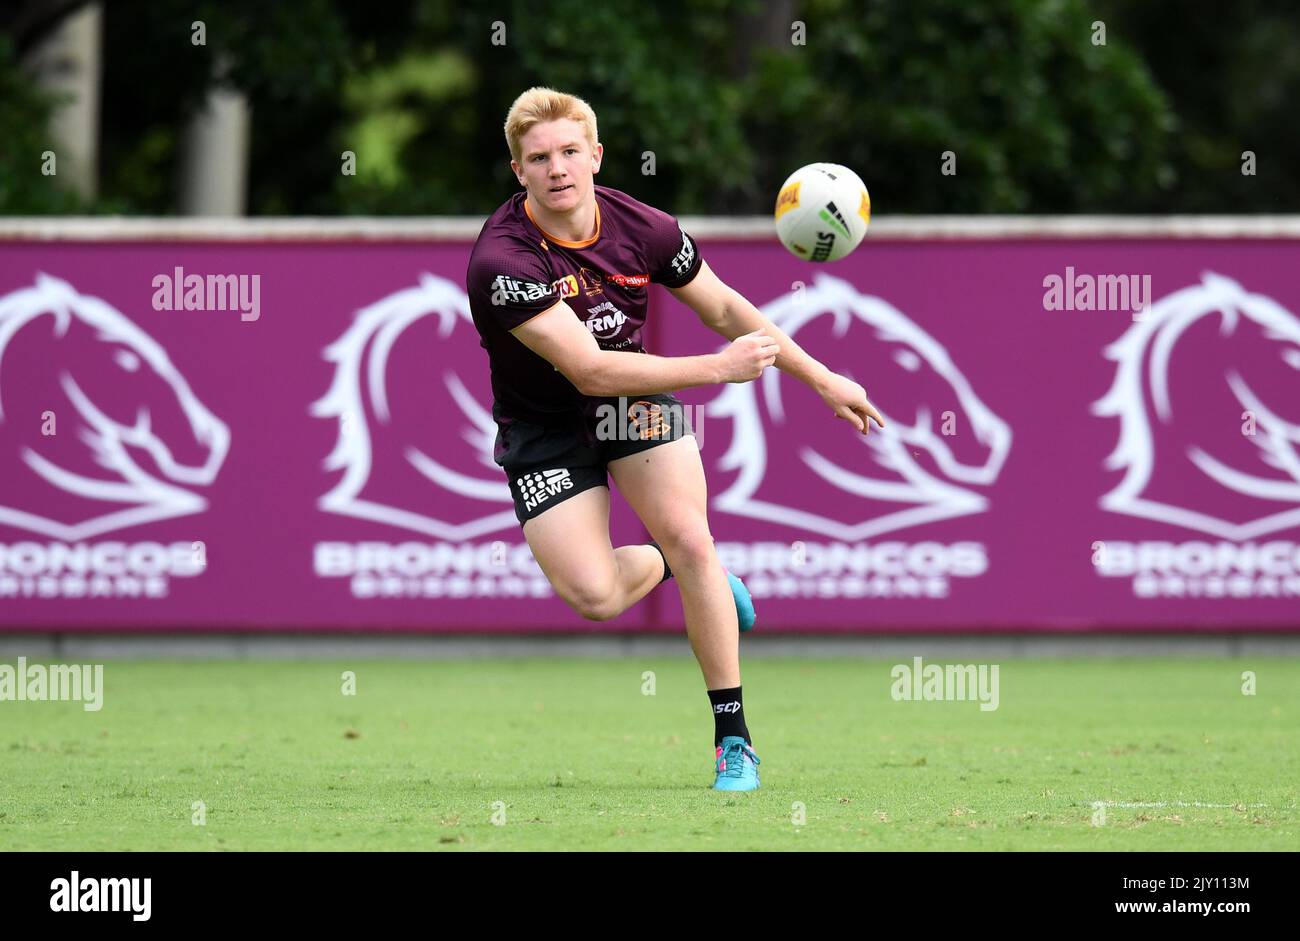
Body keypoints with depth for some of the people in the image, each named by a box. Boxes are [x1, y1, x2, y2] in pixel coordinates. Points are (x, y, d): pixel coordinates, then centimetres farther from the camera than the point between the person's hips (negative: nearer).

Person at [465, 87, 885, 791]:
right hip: (544, 426, -3)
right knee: (593, 596, -18)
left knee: (690, 540, -17)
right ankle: (664, 565, 21)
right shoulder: (501, 260, -29)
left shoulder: (641, 228, -13)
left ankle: (733, 739, -4)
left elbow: (723, 307, 5)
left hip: (635, 399, 3)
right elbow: (590, 370, -31)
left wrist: (822, 379, 8)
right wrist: (719, 367, -29)